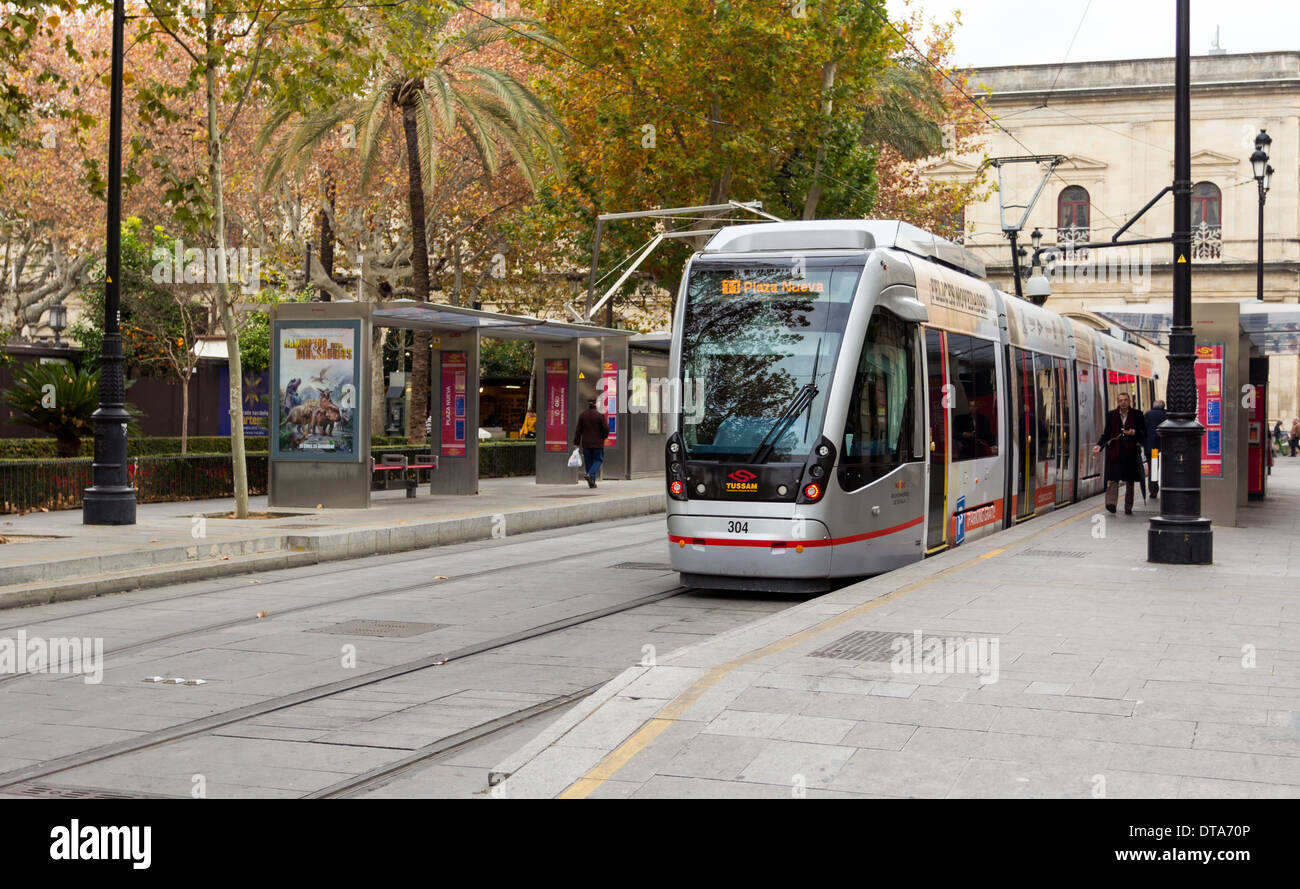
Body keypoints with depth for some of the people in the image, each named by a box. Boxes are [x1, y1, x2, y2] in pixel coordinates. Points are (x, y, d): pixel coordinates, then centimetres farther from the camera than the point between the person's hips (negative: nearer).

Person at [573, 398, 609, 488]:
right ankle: (590, 474, -16)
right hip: (597, 443, -3)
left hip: (586, 443, 3)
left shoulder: (582, 415, -1)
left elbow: (578, 430, 1)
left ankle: (591, 482, 10)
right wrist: (604, 437, 11)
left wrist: (576, 443, 6)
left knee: (588, 462, 11)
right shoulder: (600, 415, -11)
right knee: (598, 460, 9)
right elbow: (606, 429, -11)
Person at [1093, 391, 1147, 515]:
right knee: (1112, 479, -14)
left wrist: (1133, 433, -11)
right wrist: (1099, 446, -7)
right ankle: (1111, 503, -24)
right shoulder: (1111, 415, 9)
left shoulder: (1137, 415, 7)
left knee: (1130, 482, 8)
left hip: (1130, 452, 0)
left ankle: (1128, 508, 16)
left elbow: (1144, 434, 9)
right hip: (1114, 452, 0)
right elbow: (1106, 434, 9)